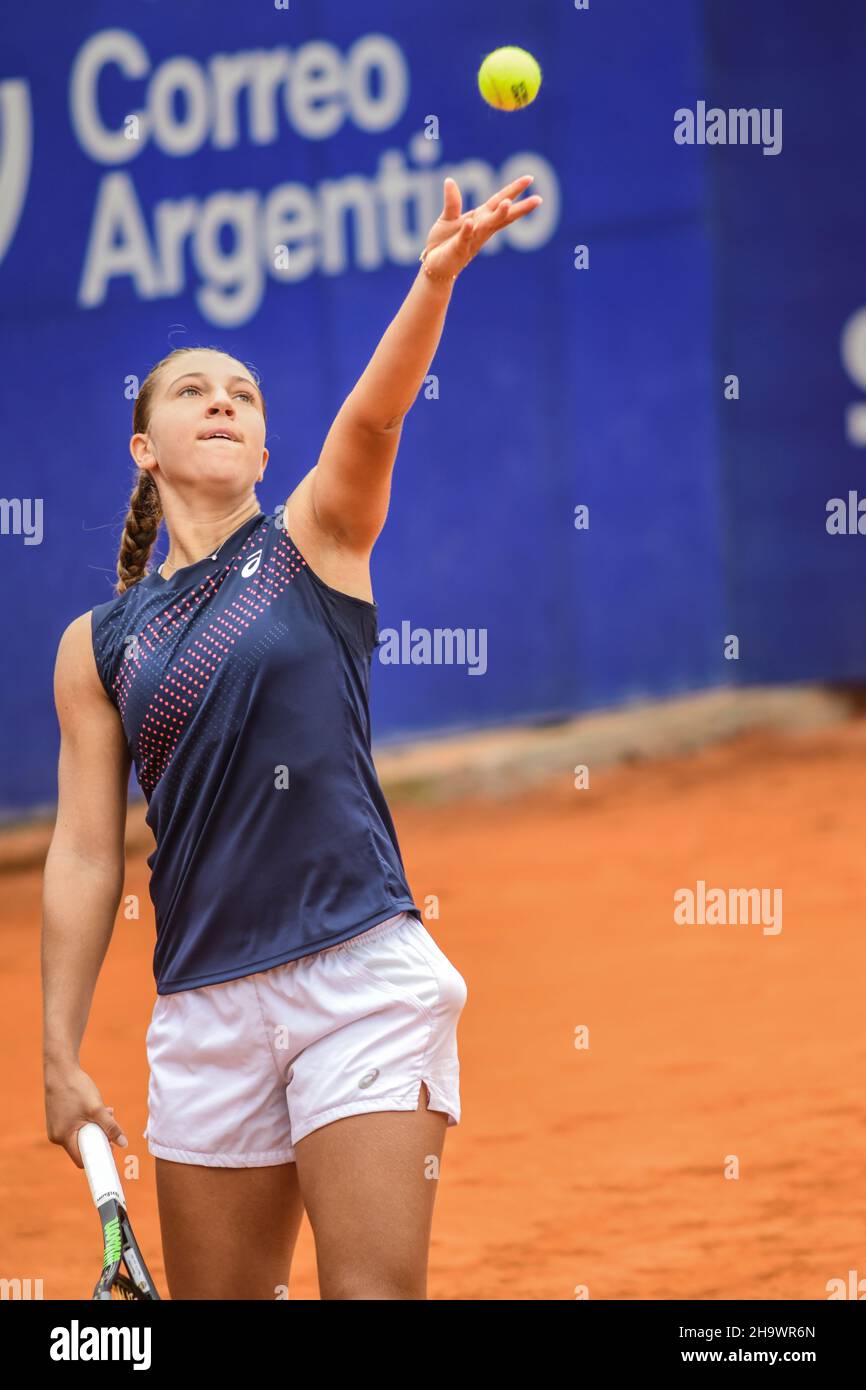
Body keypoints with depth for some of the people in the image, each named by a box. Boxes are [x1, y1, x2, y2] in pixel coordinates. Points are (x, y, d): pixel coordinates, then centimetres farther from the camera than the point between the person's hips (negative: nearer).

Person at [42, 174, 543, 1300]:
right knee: (219, 1299, 8)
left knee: (376, 1291, -11)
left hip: (361, 973, -3)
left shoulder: (316, 542, 6)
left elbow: (375, 413, -13)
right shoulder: (97, 646, 12)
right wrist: (60, 1056, 4)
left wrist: (436, 281, -32)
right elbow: (85, 857, 11)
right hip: (205, 1005, 3)